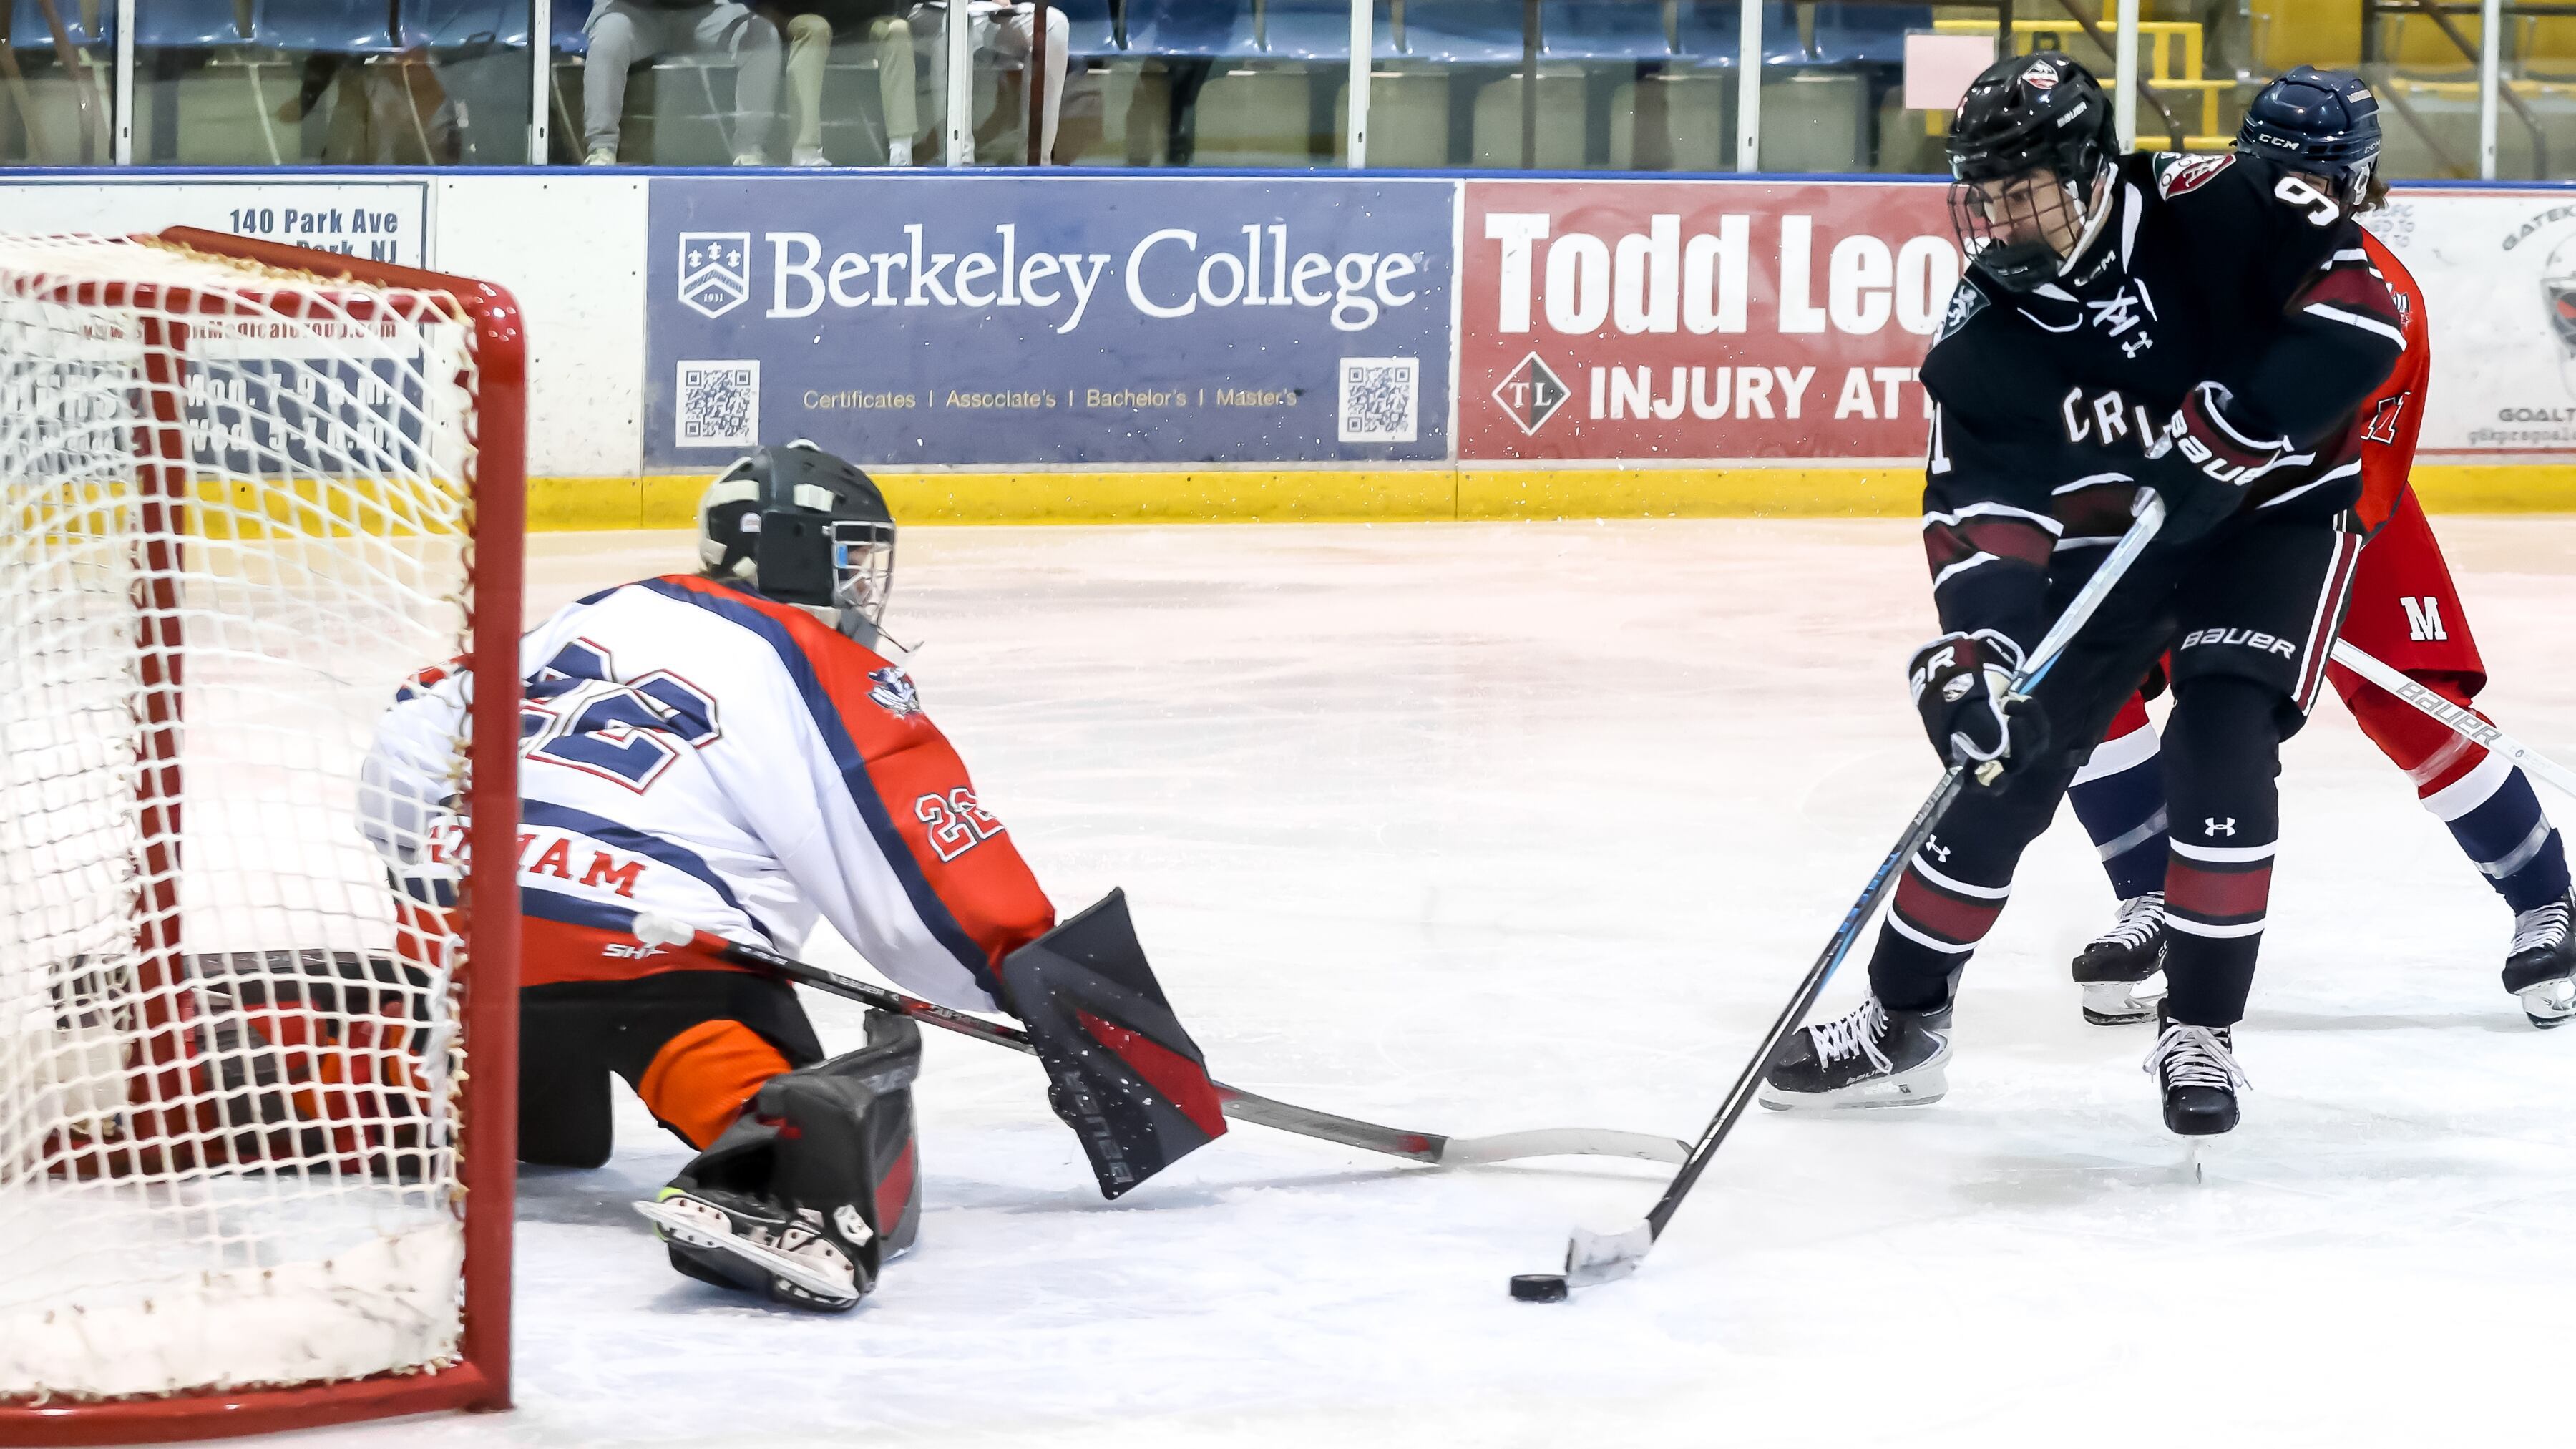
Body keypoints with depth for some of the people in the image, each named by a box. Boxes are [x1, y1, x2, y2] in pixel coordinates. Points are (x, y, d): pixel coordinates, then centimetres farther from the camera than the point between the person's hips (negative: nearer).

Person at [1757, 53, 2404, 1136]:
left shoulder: (2213, 212, -23)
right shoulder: (1981, 335, -14)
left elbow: (2359, 308, -26)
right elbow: (1978, 512, -19)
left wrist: (2235, 427, -33)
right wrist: (1977, 649, -36)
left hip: (2270, 511, -3)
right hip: (2105, 539, 3)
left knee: (2221, 748, -20)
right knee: (2005, 761, -3)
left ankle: (2201, 1032, -6)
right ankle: (1903, 1024, 12)